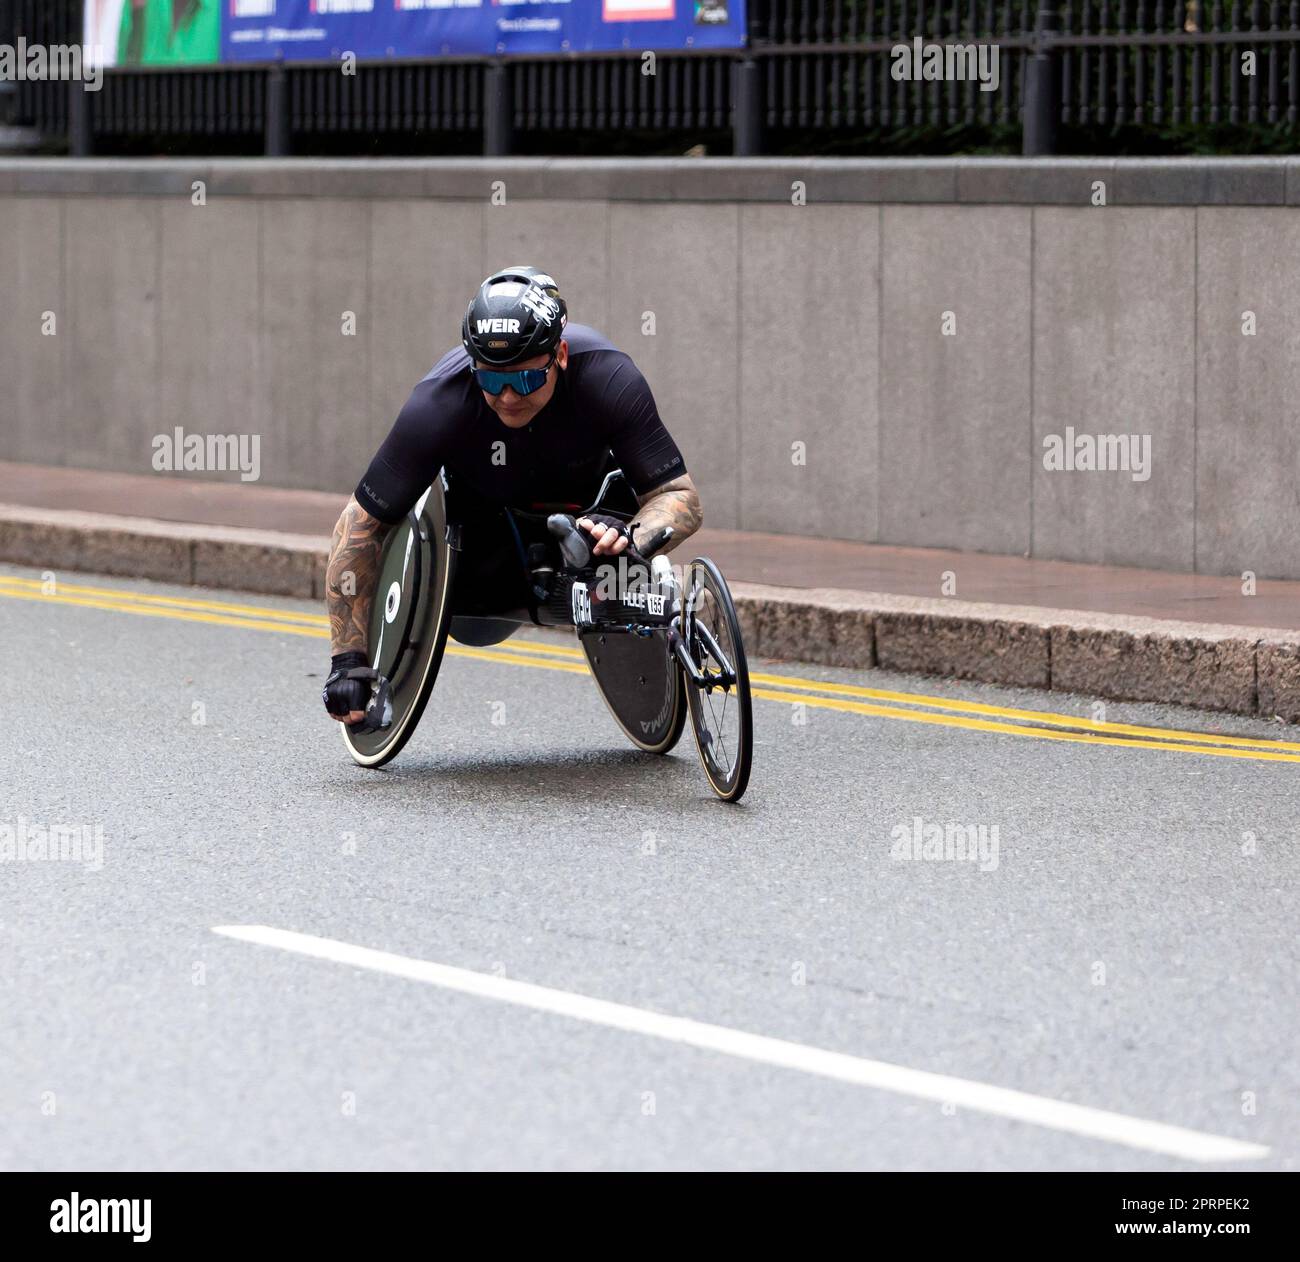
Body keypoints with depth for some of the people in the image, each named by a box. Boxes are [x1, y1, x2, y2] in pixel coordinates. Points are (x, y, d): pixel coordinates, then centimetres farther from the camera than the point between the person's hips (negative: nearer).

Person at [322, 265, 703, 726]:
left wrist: (631, 536, -54)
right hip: (485, 506, -1)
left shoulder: (609, 381, -38)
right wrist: (347, 661, -33)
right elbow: (359, 525, -30)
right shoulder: (438, 405, -38)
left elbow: (682, 497, -31)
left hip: (587, 491, 1)